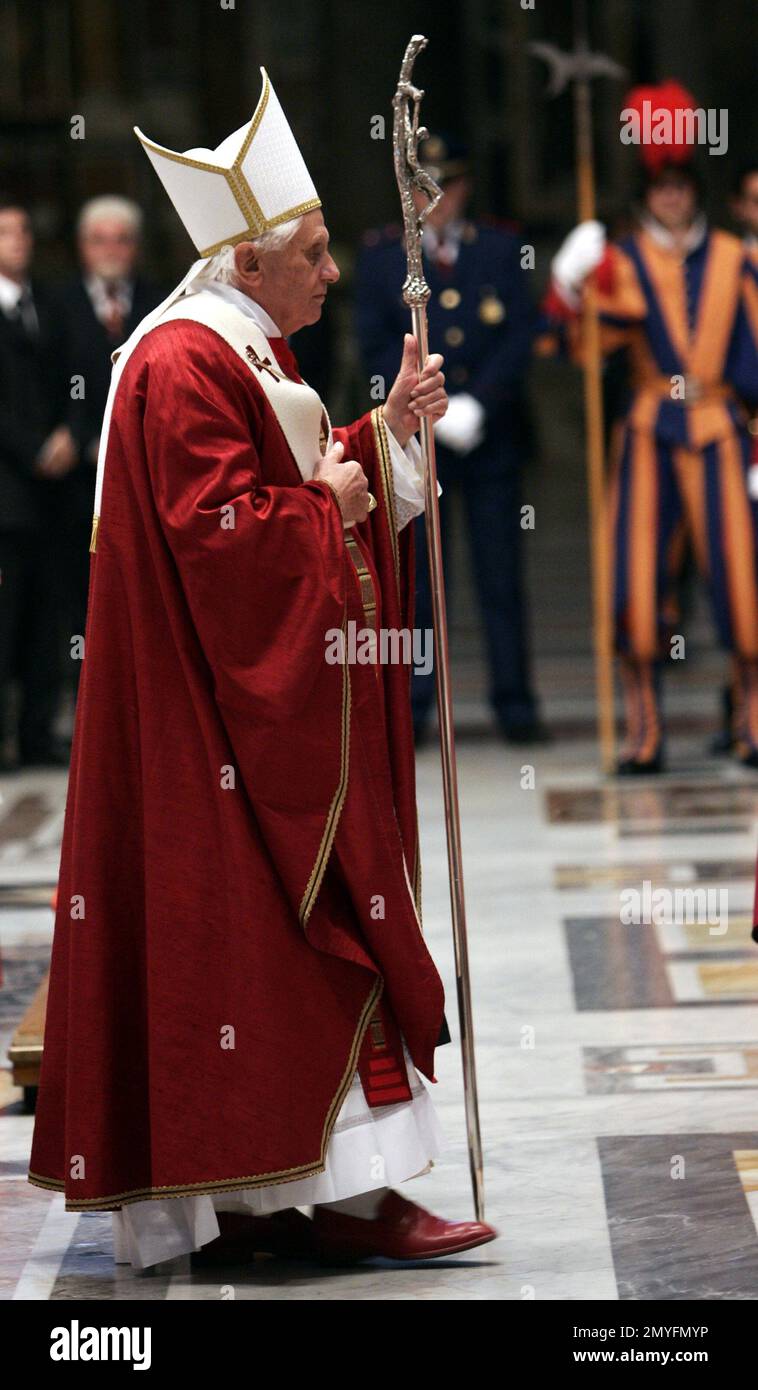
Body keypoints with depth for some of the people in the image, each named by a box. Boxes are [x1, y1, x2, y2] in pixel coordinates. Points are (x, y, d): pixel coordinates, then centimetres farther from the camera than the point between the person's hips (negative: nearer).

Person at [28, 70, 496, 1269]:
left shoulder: (249, 357, 17)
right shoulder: (186, 365, -17)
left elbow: (310, 485, 17)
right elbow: (220, 536, -23)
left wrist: (386, 428, 3)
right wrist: (325, 505, -10)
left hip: (284, 712, 11)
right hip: (238, 722, -11)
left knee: (283, 937, 10)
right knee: (301, 939, -8)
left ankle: (256, 1194, 13)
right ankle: (340, 1192, -4)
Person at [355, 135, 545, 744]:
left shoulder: (502, 248, 9)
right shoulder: (380, 255, 7)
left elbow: (521, 337, 1)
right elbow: (377, 349, 1)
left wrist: (477, 405, -12)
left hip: (493, 437, 1)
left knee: (502, 577, 3)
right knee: (418, 580, 0)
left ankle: (515, 703, 8)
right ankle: (411, 709, 4)